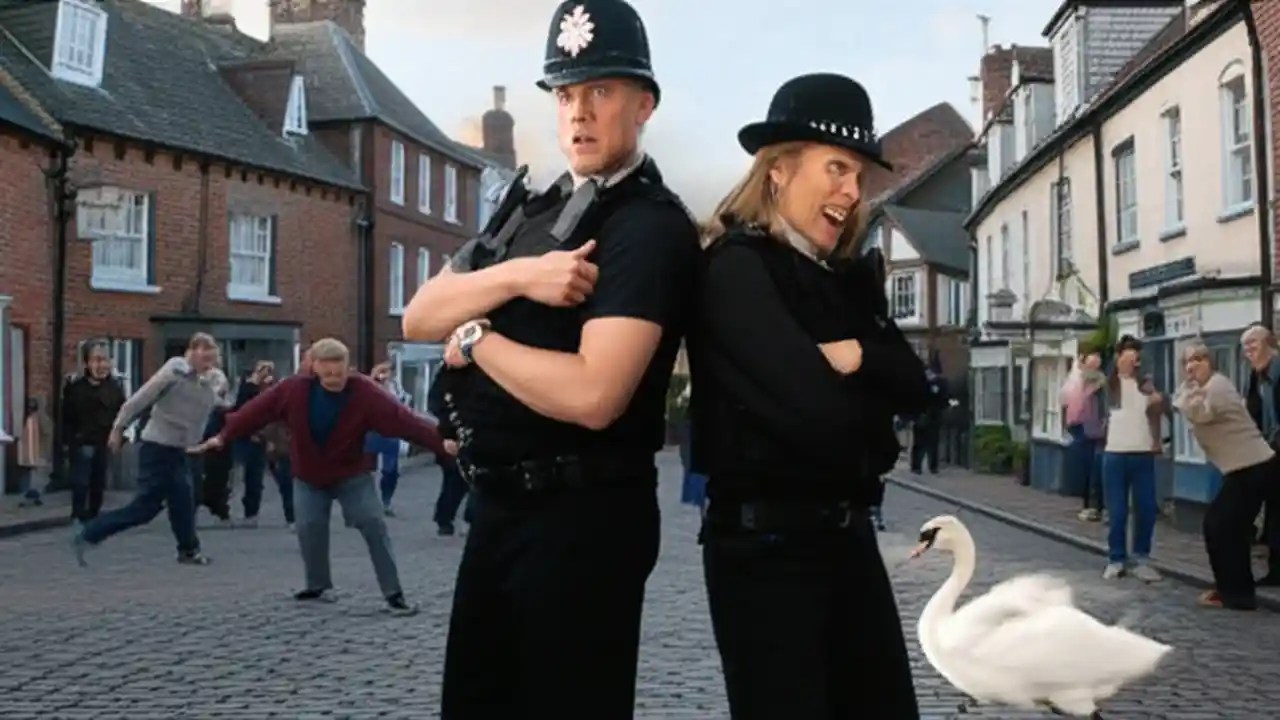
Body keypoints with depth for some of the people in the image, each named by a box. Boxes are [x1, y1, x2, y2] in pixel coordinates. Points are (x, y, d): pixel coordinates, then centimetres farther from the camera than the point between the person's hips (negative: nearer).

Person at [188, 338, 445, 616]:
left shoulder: (364, 392, -25)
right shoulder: (294, 389, -18)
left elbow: (401, 419, -32)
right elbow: (257, 410, -10)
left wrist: (441, 442, -41)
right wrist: (224, 436, -9)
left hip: (353, 474, -2)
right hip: (309, 477, 2)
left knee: (374, 526, -10)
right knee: (309, 528, -1)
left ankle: (394, 594, -5)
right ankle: (318, 585, 24)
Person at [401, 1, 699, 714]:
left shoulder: (651, 228, -15)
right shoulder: (529, 208, 12)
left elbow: (592, 396, -26)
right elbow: (419, 318, 3)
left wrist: (475, 338, -11)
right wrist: (518, 277, -14)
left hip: (583, 517, -8)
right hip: (502, 504, 8)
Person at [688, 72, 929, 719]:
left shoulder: (848, 278, 12)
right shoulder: (736, 266, -13)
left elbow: (914, 387, 4)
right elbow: (817, 410, -21)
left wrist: (856, 354, -15)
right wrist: (872, 393, -1)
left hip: (849, 533, 8)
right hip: (765, 544, -8)